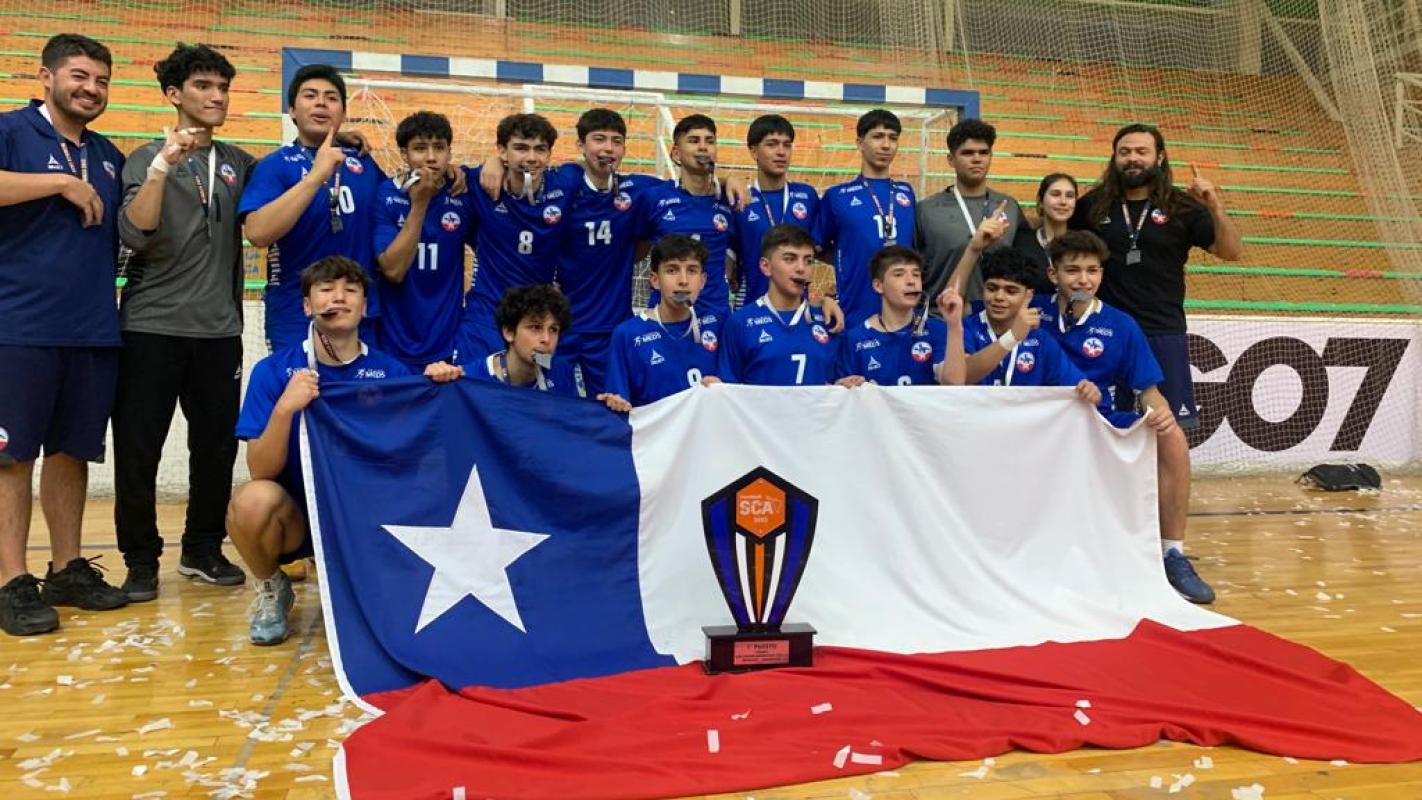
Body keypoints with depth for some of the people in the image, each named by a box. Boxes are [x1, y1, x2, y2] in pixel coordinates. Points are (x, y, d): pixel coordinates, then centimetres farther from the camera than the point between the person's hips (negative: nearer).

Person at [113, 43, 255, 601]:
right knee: (138, 447, 1)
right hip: (152, 327, -3)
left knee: (217, 445, 8)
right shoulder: (146, 160, 0)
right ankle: (141, 559, 15)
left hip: (219, 329, 3)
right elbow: (134, 235, -13)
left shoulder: (238, 163, 10)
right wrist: (163, 164, -22)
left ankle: (203, 550, 23)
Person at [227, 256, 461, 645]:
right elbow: (261, 471, -14)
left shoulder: (390, 372, -5)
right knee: (253, 499, -33)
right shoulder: (273, 371, -9)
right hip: (296, 514, -1)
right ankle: (271, 590, 0)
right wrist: (284, 409, -31)